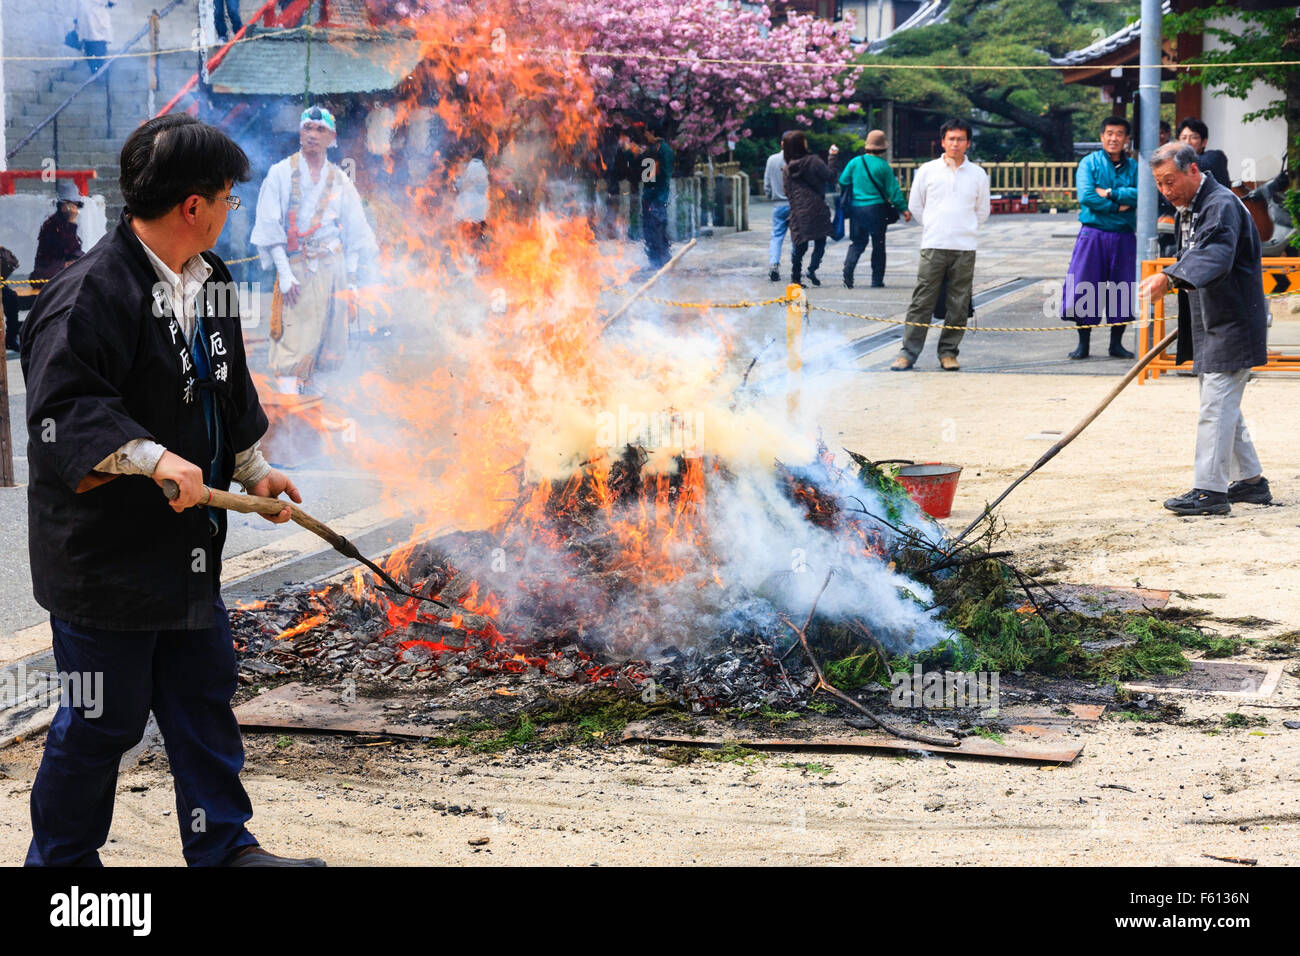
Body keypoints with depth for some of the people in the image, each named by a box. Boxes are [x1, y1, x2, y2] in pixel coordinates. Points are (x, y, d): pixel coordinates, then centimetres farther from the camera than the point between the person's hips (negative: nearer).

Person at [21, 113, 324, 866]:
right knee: (102, 719, 1)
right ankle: (61, 856, 18)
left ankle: (224, 847, 25)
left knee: (205, 693, 14)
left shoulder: (210, 283, 11)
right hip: (105, 549, -9)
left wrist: (253, 470, 26)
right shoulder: (93, 291, -19)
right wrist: (154, 458, -31)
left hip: (190, 549, 9)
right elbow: (62, 409, -25)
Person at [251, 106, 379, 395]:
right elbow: (270, 226, -1)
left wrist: (350, 278, 5)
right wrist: (284, 273, -10)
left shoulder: (339, 180, 12)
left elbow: (354, 231, 14)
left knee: (330, 339, 2)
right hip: (296, 266, -3)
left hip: (333, 265, 3)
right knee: (295, 338, -11)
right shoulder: (281, 173, 4)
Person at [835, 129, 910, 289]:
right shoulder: (883, 166, -7)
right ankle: (877, 280, 8)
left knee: (857, 242, 13)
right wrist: (903, 208, 0)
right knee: (878, 245, 8)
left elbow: (843, 182, 5)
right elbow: (893, 189, -6)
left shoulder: (855, 162, 1)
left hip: (856, 208, 3)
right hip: (876, 208, -3)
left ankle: (848, 268, -10)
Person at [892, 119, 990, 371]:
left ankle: (948, 353, 11)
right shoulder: (927, 171, 4)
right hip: (933, 247, -1)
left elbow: (982, 211, 19)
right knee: (922, 302, -4)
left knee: (959, 305, 2)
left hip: (965, 249, 1)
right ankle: (908, 353, -1)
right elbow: (915, 206, 14)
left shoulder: (978, 175, 7)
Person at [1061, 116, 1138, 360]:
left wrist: (1110, 193, -15)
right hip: (1093, 233, -2)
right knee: (1084, 288, -3)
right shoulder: (1089, 163, 2)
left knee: (1121, 291, 4)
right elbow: (1086, 196, -12)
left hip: (1124, 237, 2)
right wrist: (1119, 206, -12)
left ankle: (1116, 343, 15)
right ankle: (1083, 342, 8)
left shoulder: (1133, 167, 8)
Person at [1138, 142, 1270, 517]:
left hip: (1233, 324, -10)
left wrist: (1169, 278, -51)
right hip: (1210, 324, 10)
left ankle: (1209, 490, -9)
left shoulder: (1222, 206, -20)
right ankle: (1251, 481, 24)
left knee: (1216, 405, -11)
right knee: (1223, 406, 15)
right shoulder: (1189, 208, 13)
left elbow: (1215, 257, -38)